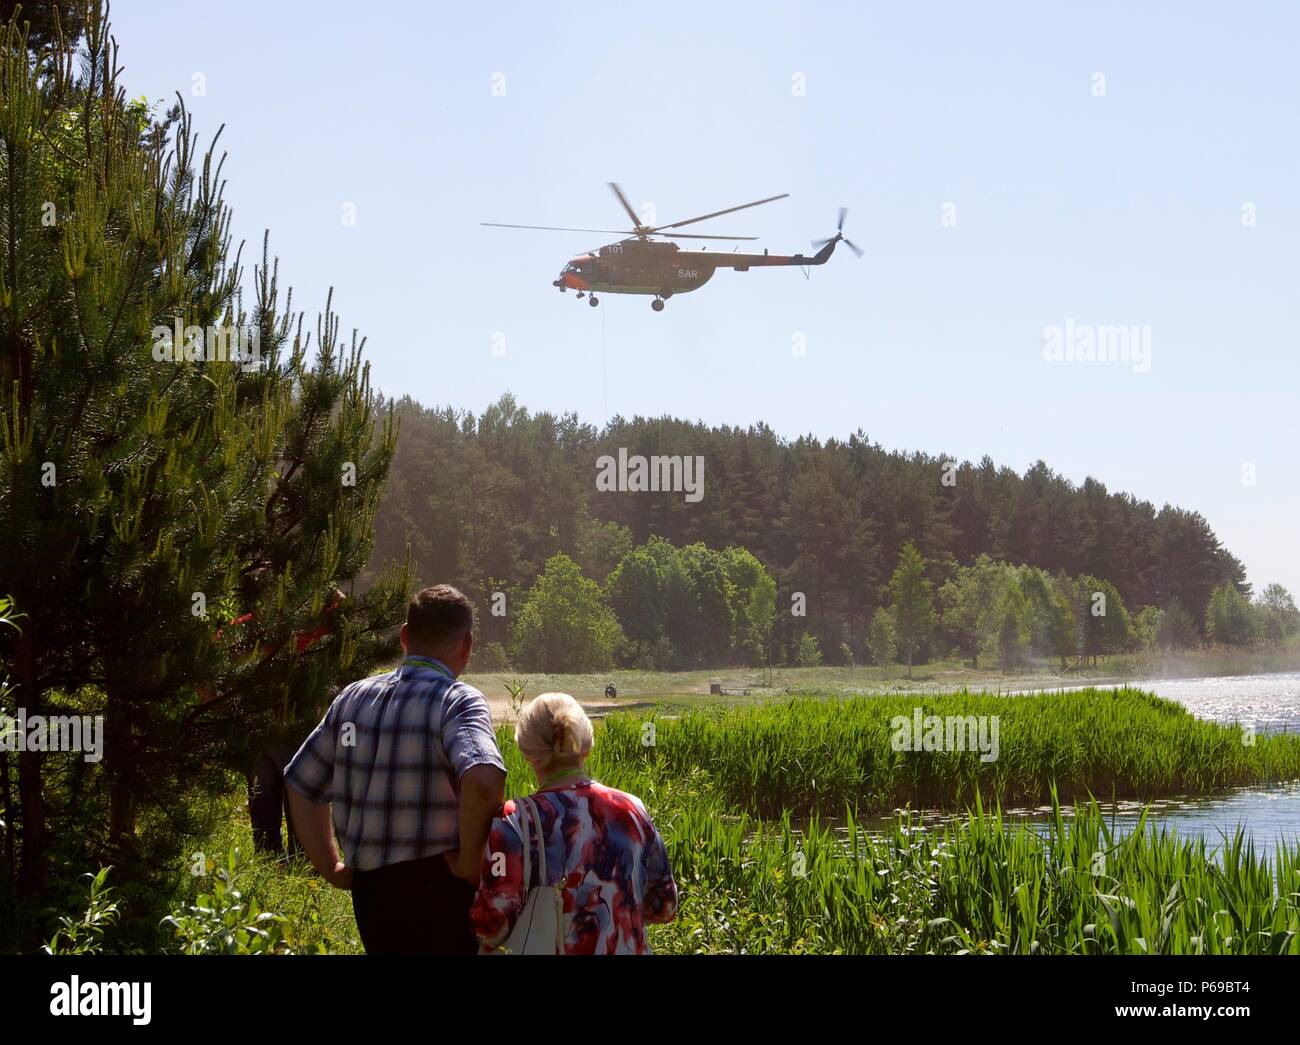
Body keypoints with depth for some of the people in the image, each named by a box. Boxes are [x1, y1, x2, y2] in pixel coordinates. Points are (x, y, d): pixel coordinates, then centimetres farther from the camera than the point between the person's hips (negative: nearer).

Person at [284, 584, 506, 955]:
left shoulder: (353, 698, 8)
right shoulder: (459, 702, -13)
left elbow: (301, 783, 16)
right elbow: (483, 779, -32)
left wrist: (330, 867, 16)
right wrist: (469, 861, -18)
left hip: (368, 887, 6)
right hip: (438, 889, -6)